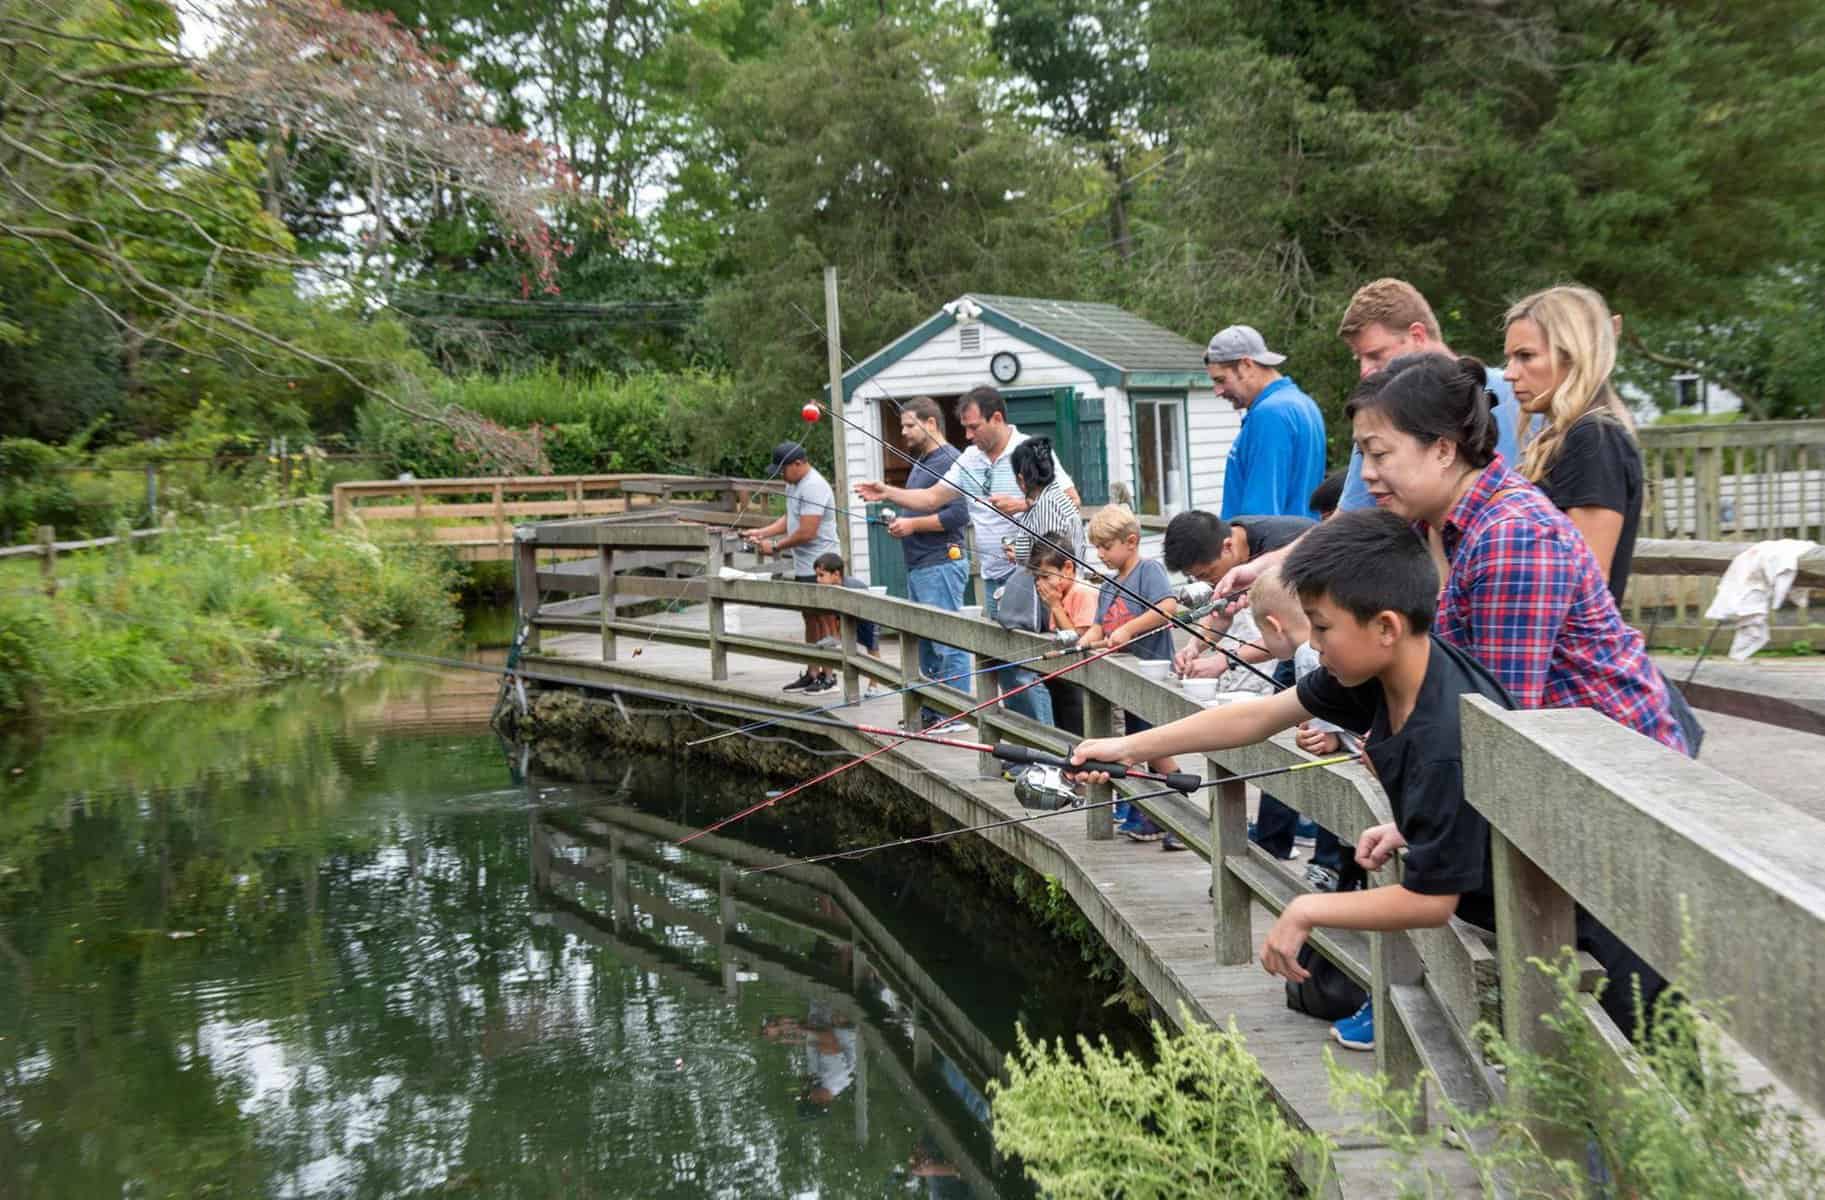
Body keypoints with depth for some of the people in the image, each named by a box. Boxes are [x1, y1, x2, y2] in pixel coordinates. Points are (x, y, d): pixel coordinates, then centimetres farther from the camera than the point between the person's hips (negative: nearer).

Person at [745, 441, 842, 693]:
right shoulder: (793, 484, 12)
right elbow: (789, 520, 20)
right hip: (803, 567, 10)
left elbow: (806, 532, -22)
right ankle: (812, 674, 20)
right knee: (811, 619, 14)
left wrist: (775, 546, -12)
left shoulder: (814, 488, -19)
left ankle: (828, 676, 0)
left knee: (825, 620, -4)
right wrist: (760, 533, 8)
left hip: (820, 568, -10)